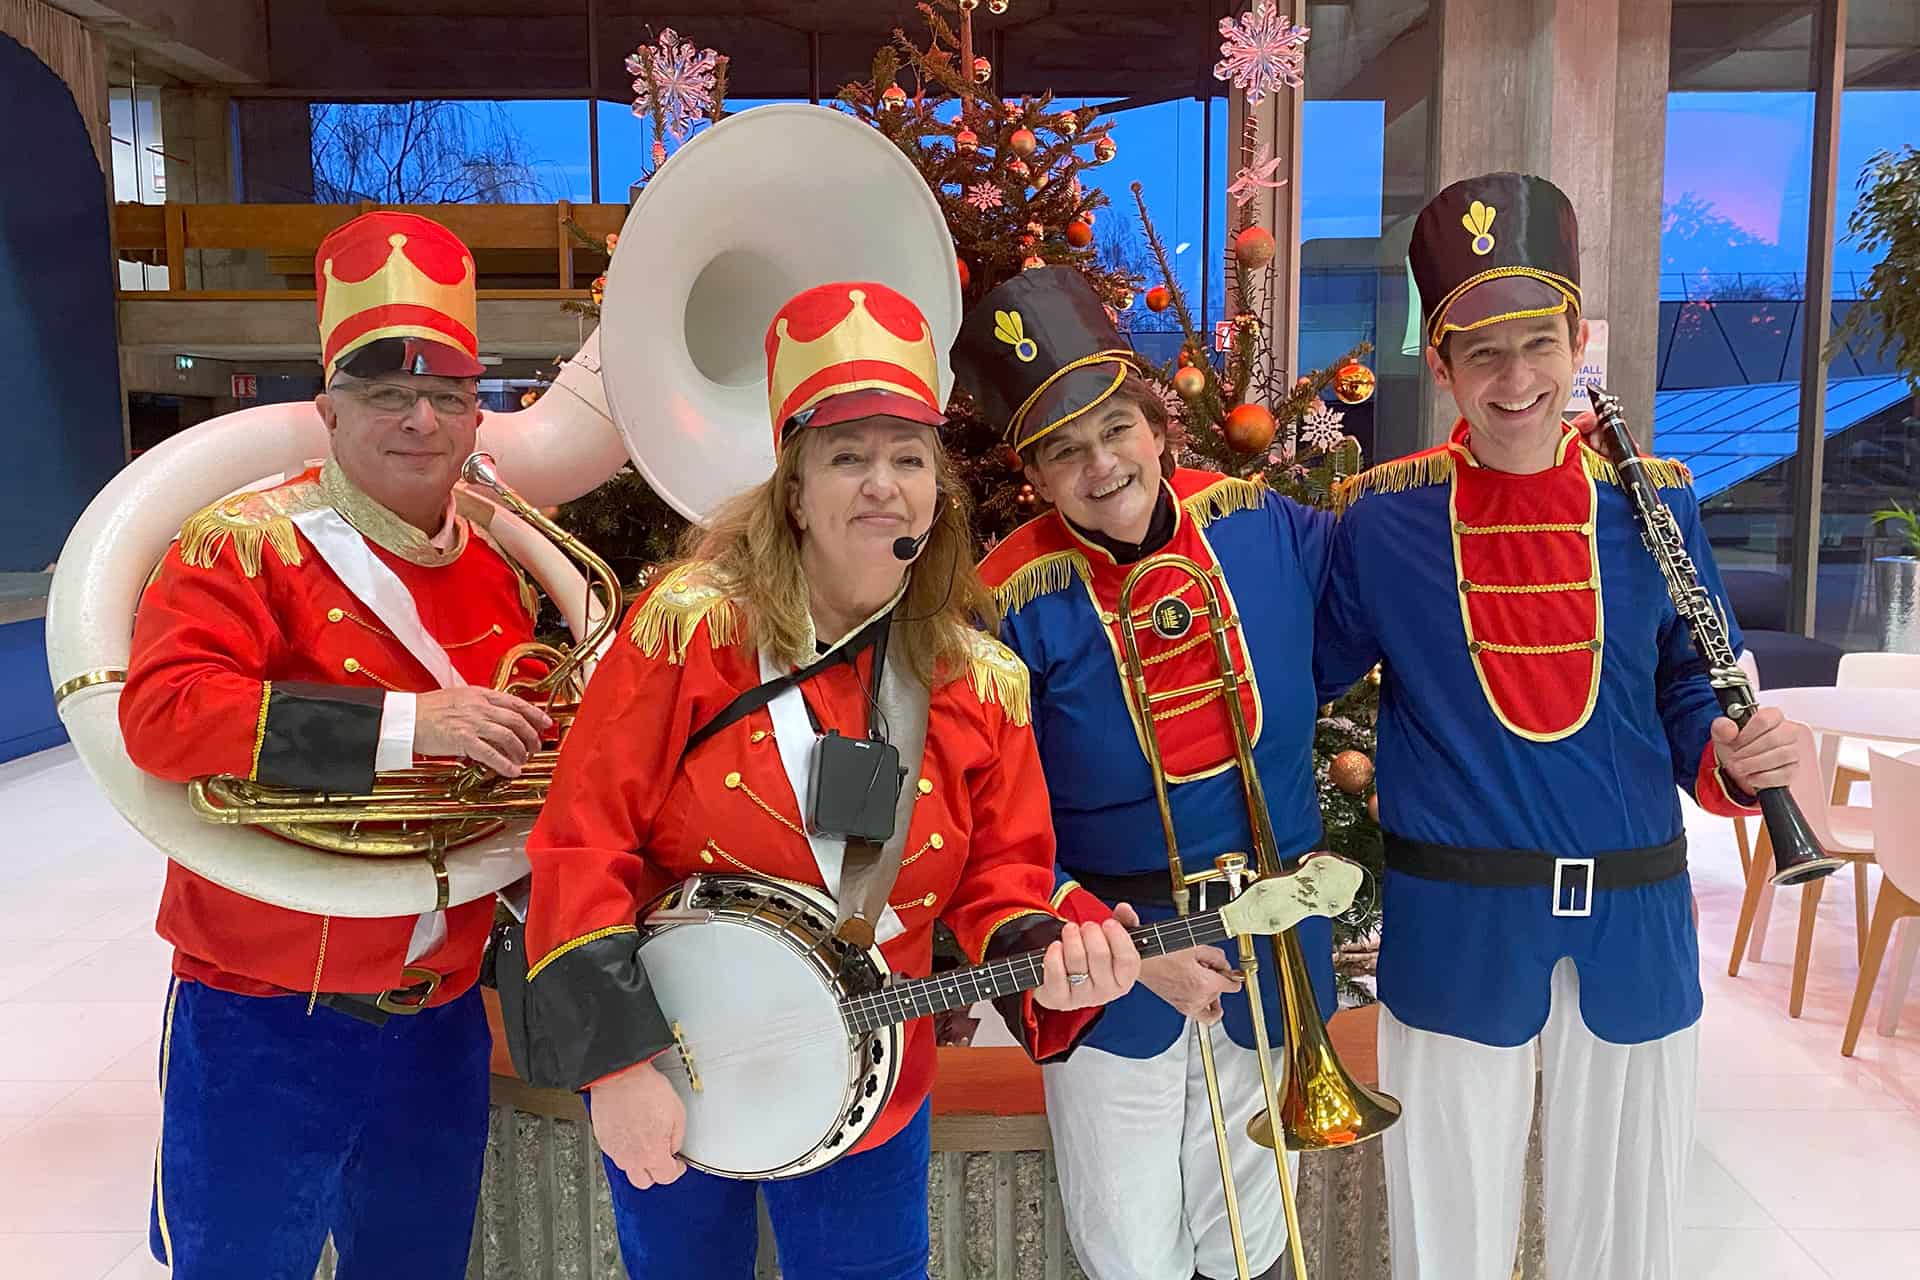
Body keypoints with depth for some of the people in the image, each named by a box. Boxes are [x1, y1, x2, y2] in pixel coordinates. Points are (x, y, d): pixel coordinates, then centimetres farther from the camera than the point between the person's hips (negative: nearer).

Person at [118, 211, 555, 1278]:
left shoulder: (499, 568, 5)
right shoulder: (248, 543, -12)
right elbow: (161, 711, -26)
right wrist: (402, 724, -31)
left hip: (441, 1019, 5)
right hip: (263, 1025, -5)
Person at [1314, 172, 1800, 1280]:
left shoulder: (1655, 503, -1)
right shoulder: (1382, 517, -6)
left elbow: (1693, 698, 4)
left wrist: (1740, 760, -15)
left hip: (1634, 928, 2)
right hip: (1454, 931, -1)